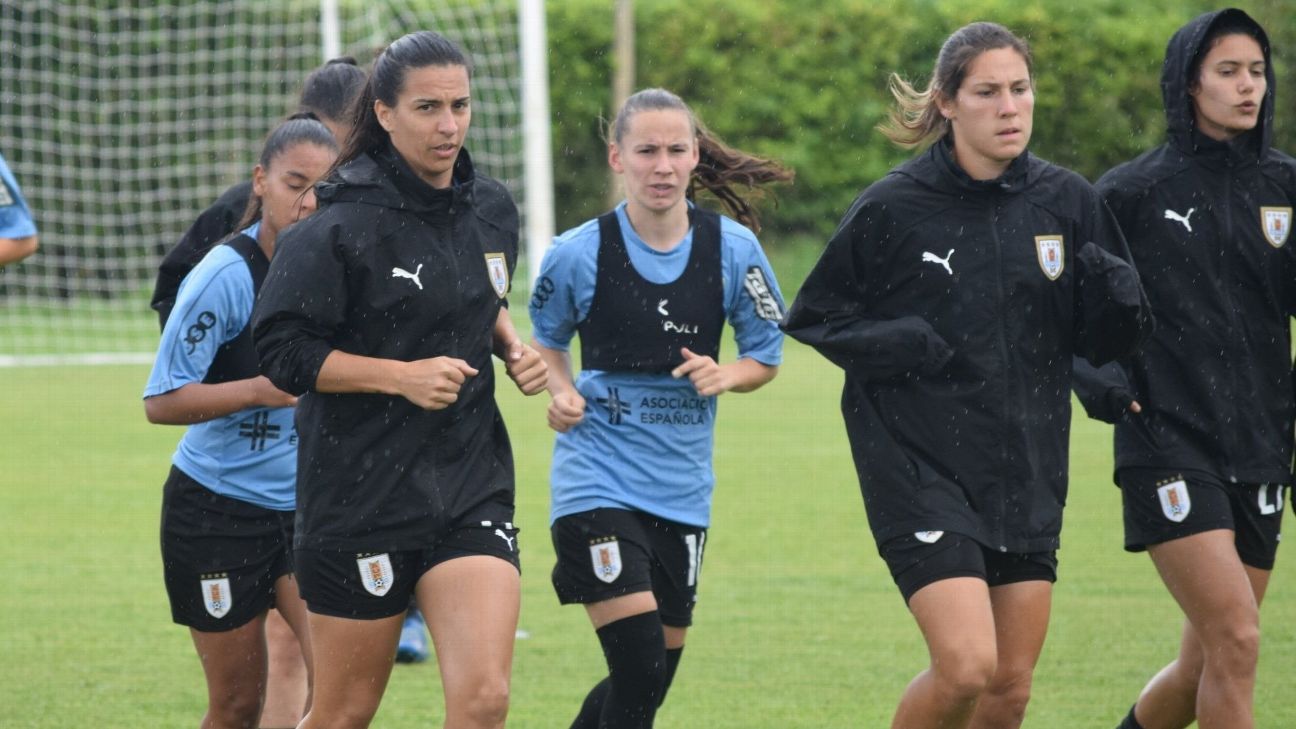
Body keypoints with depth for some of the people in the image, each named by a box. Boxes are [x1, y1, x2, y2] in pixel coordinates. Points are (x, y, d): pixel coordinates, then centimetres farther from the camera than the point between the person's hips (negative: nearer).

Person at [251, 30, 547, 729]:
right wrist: (404, 375, -20)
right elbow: (283, 351, -13)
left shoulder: (492, 208, 7)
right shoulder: (343, 226, -13)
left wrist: (512, 347, 6)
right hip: (360, 497, -4)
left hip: (472, 484, 4)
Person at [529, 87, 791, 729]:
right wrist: (561, 392, -10)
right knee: (639, 670, -16)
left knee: (655, 675, 12)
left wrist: (725, 375, -13)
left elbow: (765, 355, 8)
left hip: (682, 486, 4)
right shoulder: (578, 254, -9)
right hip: (598, 479, -4)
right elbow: (545, 341, 10)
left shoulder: (733, 248, -3)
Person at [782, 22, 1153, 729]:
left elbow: (1104, 340, 10)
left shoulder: (1067, 200, 3)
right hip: (919, 465, -5)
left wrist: (1115, 296, -12)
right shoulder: (891, 208, -8)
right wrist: (890, 345, -16)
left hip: (1027, 475, 5)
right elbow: (810, 319, 1)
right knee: (966, 667, -18)